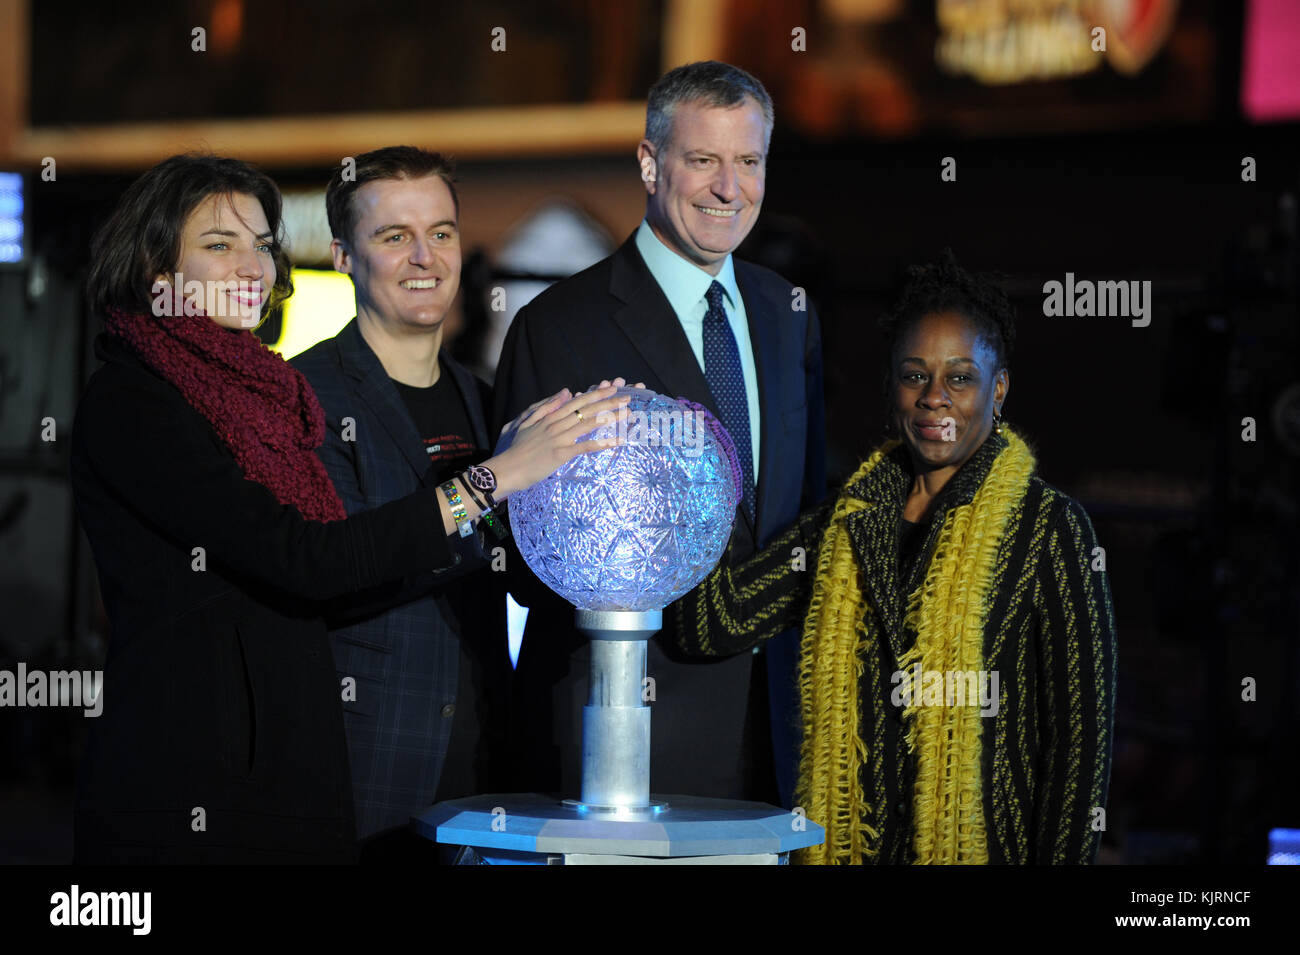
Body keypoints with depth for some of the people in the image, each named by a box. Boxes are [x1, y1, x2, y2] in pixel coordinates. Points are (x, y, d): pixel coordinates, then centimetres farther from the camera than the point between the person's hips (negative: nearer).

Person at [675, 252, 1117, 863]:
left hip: (991, 845, -5)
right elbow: (713, 626, -2)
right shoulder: (848, 522, 8)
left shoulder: (1048, 527, -7)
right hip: (855, 842, 5)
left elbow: (1082, 733, -9)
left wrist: (1063, 858, -14)